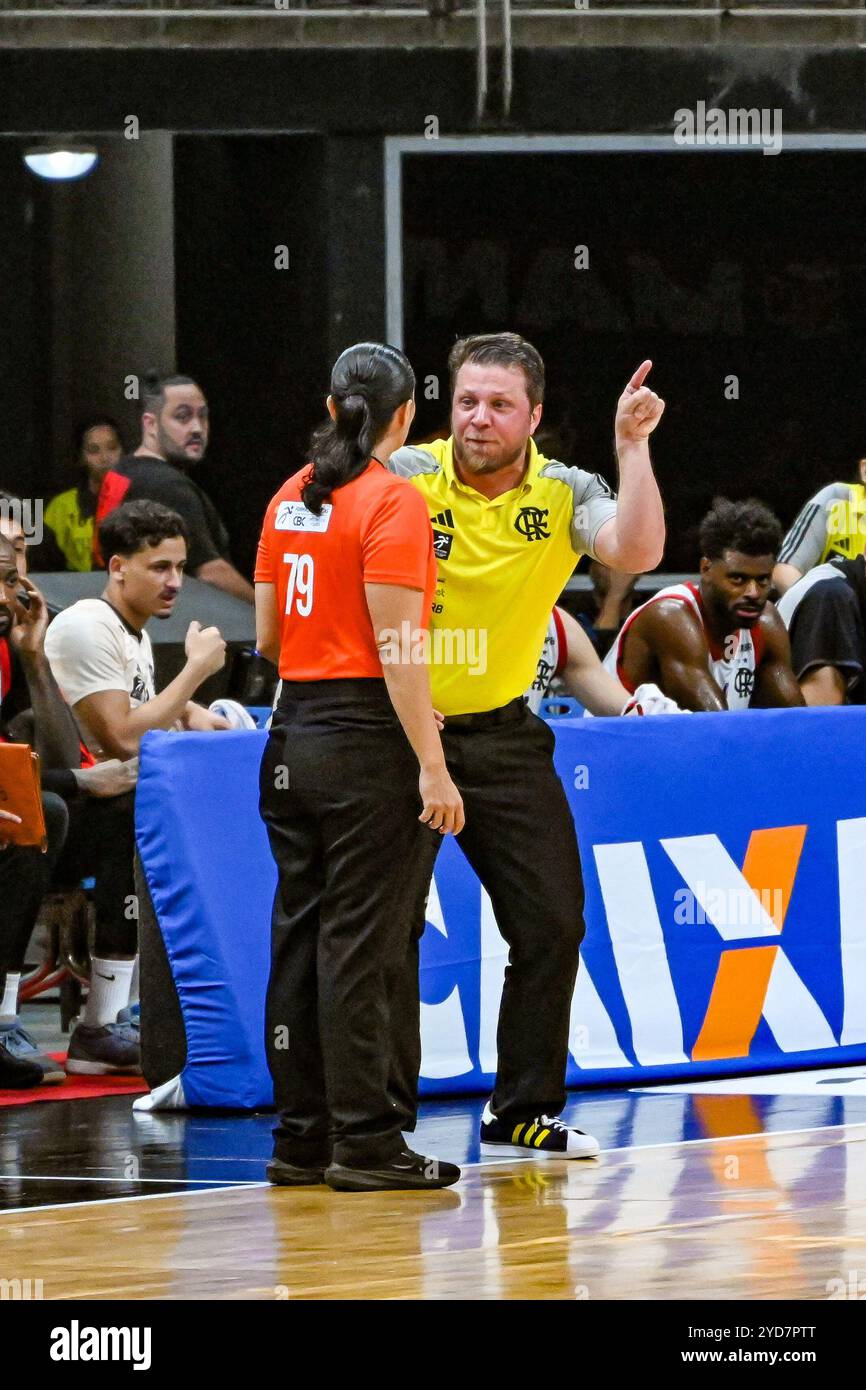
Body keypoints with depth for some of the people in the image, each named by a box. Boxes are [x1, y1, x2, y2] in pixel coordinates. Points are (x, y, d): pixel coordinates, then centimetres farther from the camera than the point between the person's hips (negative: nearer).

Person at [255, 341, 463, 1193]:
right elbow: (396, 645, -16)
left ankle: (299, 1138, 12)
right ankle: (364, 1143, -5)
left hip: (293, 733, 7)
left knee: (299, 933, 9)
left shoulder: (291, 498, 10)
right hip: (366, 737, -7)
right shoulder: (392, 501, -11)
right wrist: (431, 766, -17)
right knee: (358, 939, -6)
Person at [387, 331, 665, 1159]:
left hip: (502, 732, 3)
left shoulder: (564, 495, -3)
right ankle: (385, 1115, 5)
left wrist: (633, 446, -24)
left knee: (552, 920, 4)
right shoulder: (404, 480, -10)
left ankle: (523, 1111, 17)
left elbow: (636, 553, -19)